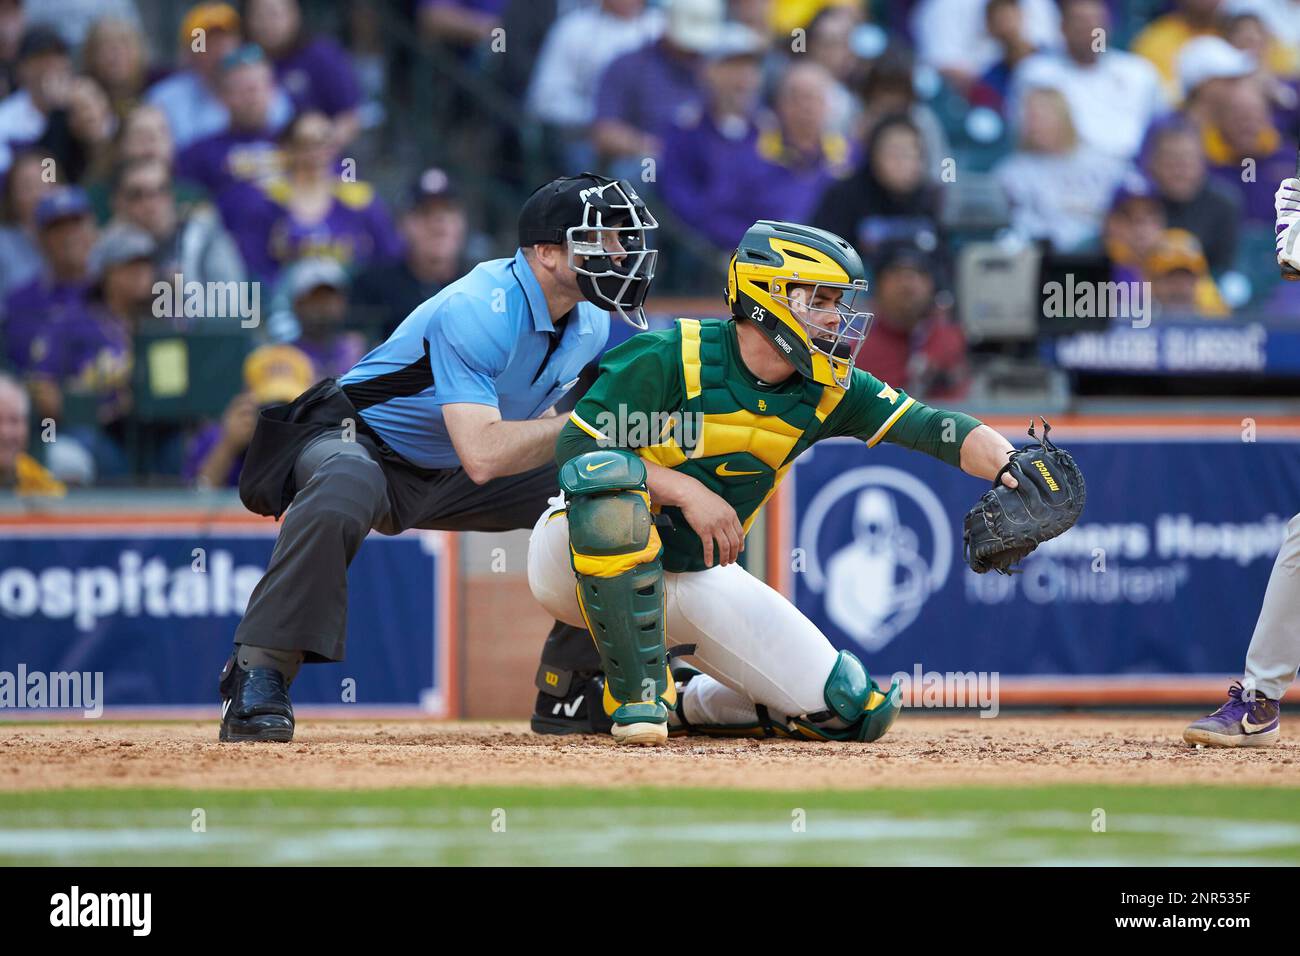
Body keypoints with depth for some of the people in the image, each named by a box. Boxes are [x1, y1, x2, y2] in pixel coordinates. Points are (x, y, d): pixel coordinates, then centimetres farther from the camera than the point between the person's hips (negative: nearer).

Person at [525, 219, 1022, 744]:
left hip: (698, 578, 5)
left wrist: (1010, 464, -33)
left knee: (853, 711, -4)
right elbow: (575, 449, -20)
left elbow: (933, 428, -14)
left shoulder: (827, 390, -4)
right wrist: (685, 491, -28)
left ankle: (679, 702, 18)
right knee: (609, 473, -41)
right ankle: (635, 688, -27)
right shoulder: (666, 358, -19)